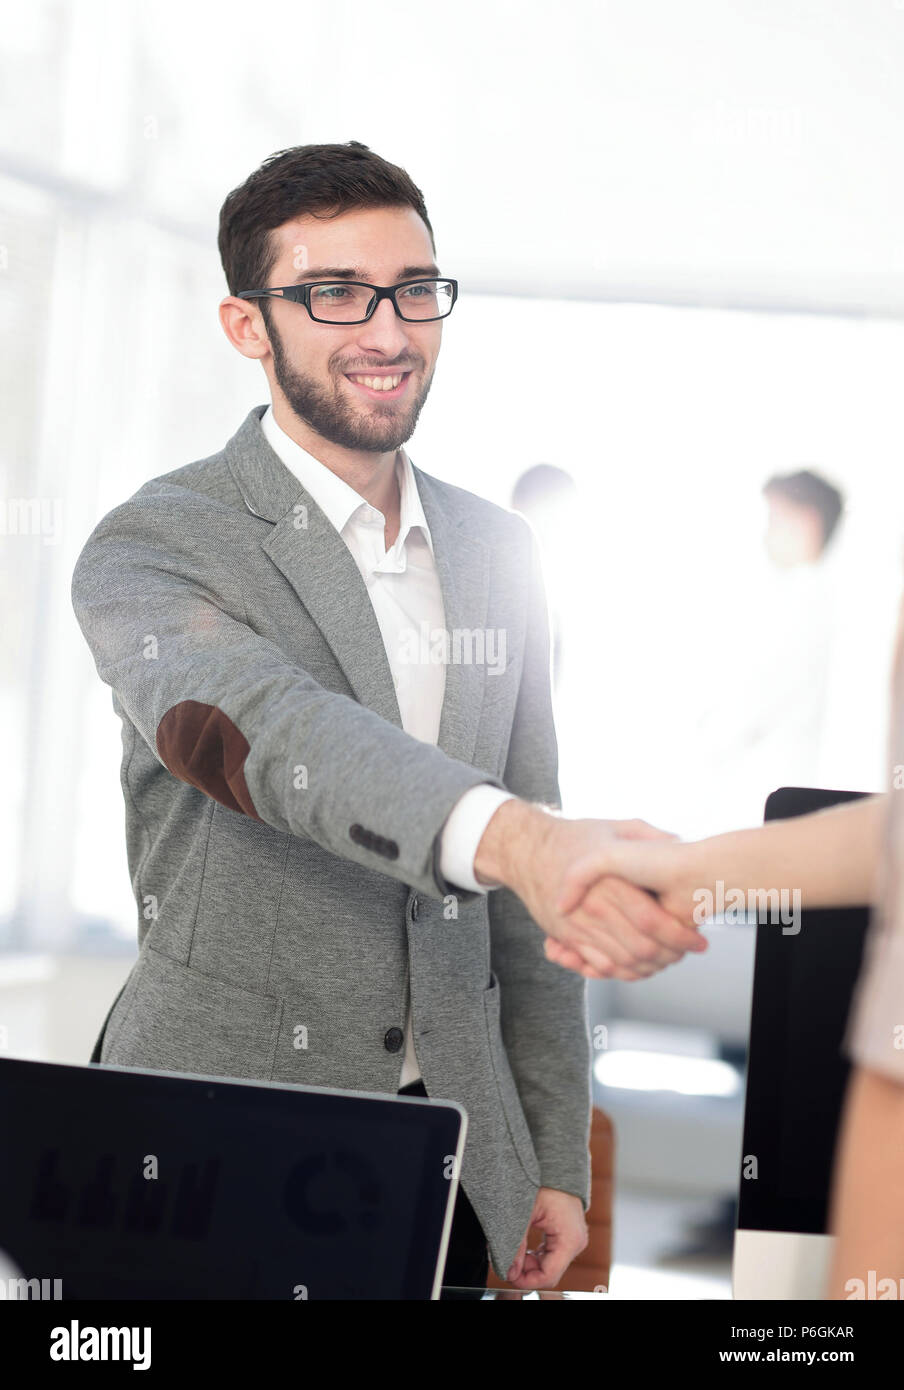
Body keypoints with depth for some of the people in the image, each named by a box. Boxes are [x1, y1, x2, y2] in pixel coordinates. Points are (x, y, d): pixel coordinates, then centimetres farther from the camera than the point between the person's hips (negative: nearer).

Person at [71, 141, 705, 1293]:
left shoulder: (499, 551, 9)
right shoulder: (155, 548, -9)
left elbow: (528, 898, 12)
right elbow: (263, 731, -31)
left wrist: (556, 1160, 10)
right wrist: (513, 836, -48)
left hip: (457, 1149, 5)